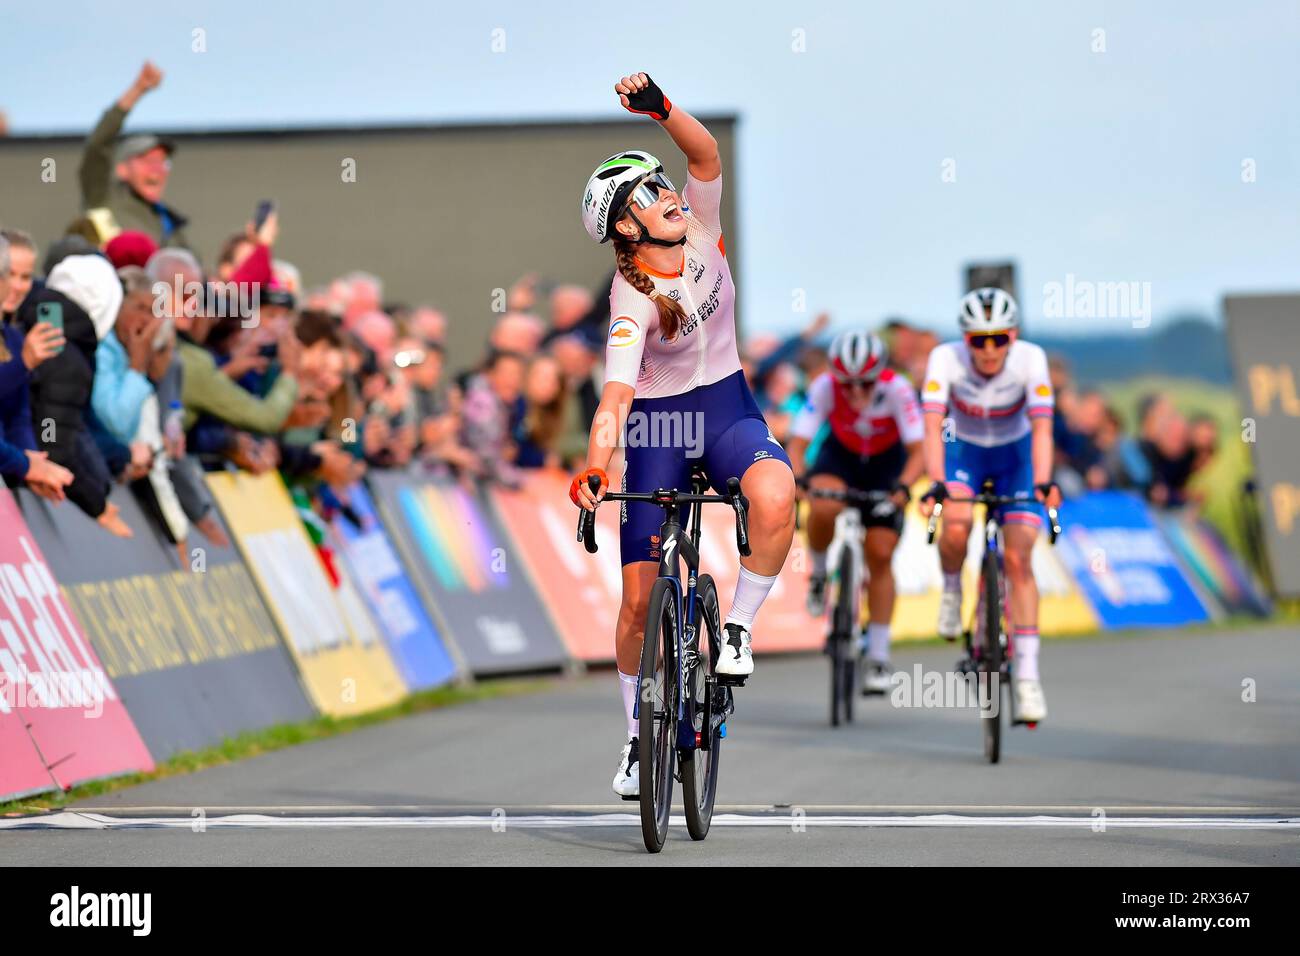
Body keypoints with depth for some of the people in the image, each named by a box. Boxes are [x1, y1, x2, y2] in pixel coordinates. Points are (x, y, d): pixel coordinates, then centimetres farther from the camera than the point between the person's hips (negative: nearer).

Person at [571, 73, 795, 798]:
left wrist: (660, 109, -38)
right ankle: (639, 733, 19)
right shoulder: (632, 300, -22)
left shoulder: (700, 234, -7)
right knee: (640, 598, -3)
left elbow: (707, 153, -22)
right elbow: (617, 393, -34)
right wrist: (594, 467, -50)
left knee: (775, 496, -34)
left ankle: (739, 627, -12)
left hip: (728, 412, 3)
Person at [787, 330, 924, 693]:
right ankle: (819, 574, -3)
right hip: (840, 455, 0)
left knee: (879, 555, -8)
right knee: (824, 509, -34)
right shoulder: (825, 387, -29)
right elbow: (797, 444, -31)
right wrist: (796, 480, -51)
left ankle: (879, 656, 2)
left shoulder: (896, 389, -31)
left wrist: (903, 487, -51)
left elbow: (917, 451, -32)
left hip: (887, 463, 0)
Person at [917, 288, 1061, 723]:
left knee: (1017, 557, -15)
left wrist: (1043, 483, -50)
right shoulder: (946, 359, -27)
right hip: (964, 451, 0)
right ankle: (951, 588, 3)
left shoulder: (1030, 359, -27)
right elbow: (933, 426, -35)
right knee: (956, 525, -31)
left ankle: (1027, 675, -12)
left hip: (1015, 455, 0)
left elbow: (1041, 427, -35)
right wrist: (935, 484, -49)